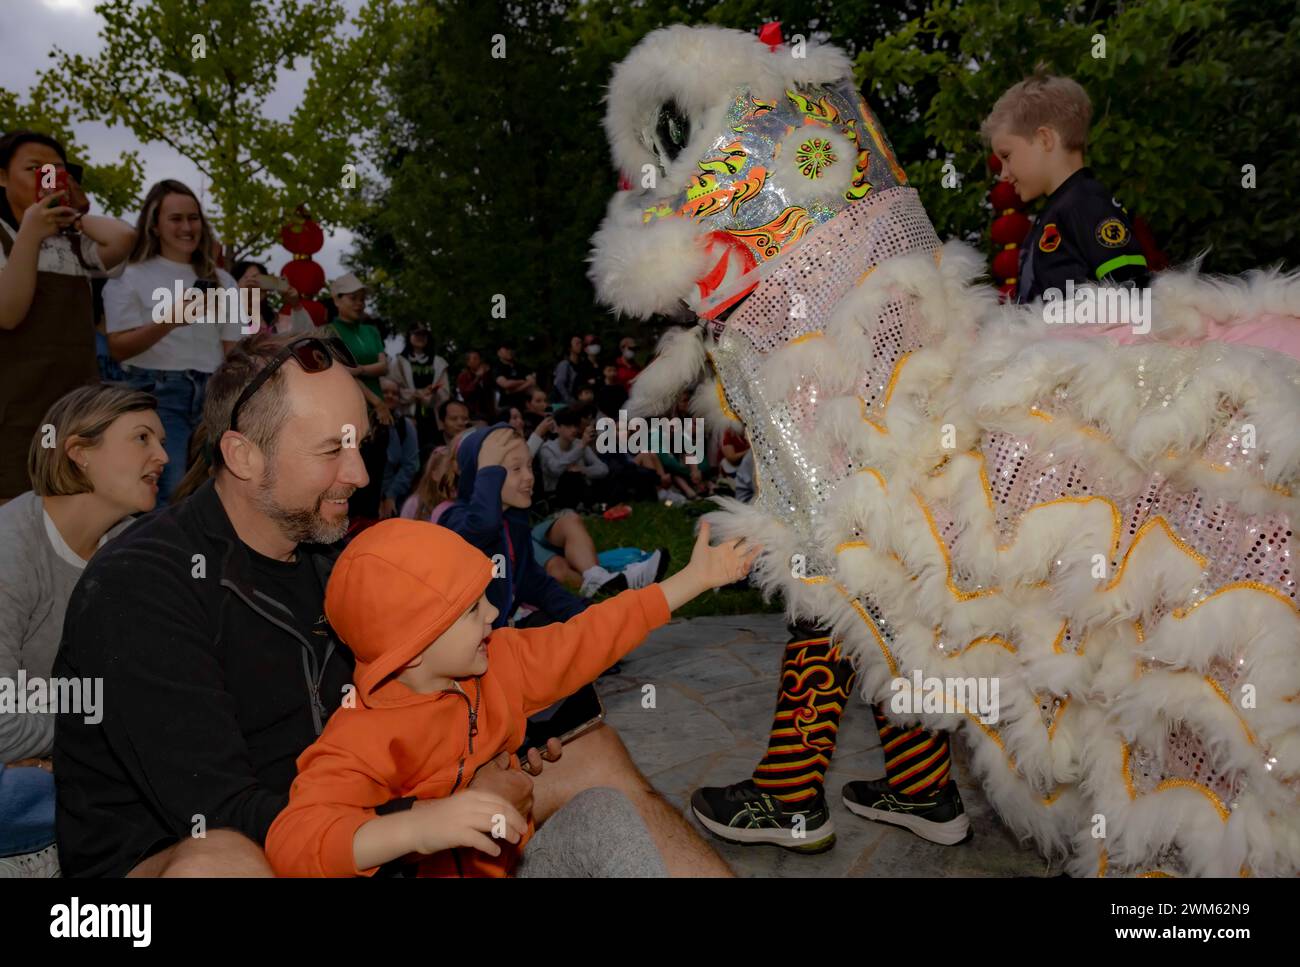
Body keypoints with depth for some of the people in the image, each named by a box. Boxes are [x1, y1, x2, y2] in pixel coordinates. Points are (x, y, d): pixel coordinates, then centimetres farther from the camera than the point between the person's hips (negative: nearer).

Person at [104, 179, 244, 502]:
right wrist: (168, 321, -19)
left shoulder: (221, 281, 14)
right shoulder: (131, 277, 3)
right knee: (171, 493, -12)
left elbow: (232, 350, 12)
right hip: (158, 394, -4)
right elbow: (118, 349, -3)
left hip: (212, 395, 4)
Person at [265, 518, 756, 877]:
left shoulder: (496, 661, 0)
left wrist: (694, 578, 8)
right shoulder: (363, 737, -22)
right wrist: (419, 826, -50)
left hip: (521, 856, 7)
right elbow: (293, 841, -34)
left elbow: (590, 637, 5)